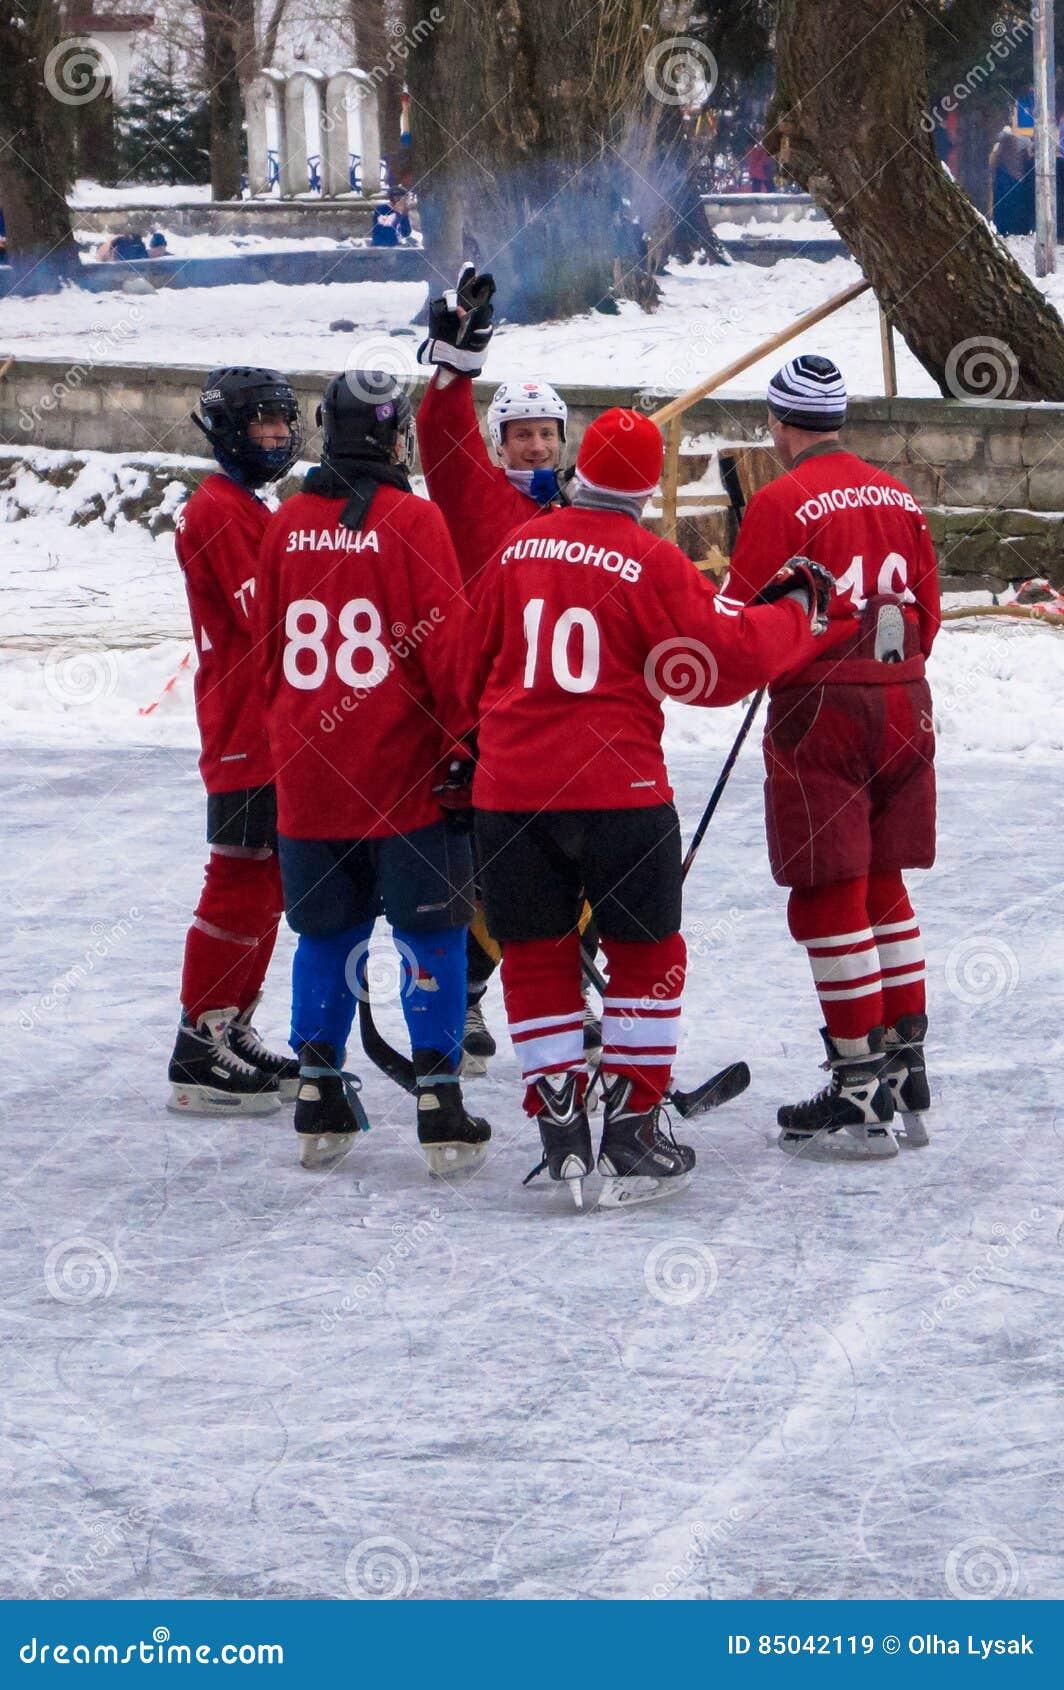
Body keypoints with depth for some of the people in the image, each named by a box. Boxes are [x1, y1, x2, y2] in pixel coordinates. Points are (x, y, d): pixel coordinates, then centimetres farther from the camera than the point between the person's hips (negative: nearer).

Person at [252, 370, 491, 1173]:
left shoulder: (287, 525, 6)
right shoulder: (411, 520, -10)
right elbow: (446, 641, -12)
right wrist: (465, 744, -4)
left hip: (309, 769, 5)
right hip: (405, 772, -5)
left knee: (327, 934, 16)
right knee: (432, 934, 3)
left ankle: (320, 1102, 17)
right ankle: (440, 1106, -2)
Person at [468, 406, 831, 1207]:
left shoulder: (518, 550, 6)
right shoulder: (652, 563, -8)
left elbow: (478, 664, 16)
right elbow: (724, 658, -11)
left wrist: (481, 751, 33)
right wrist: (794, 611, 6)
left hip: (510, 788, 3)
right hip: (619, 790, -3)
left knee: (536, 957, 12)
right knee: (646, 955, 10)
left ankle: (561, 1124, 7)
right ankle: (632, 1132, 7)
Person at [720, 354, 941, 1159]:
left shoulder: (782, 503, -11)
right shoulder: (899, 498, 9)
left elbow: (739, 625, -11)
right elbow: (926, 614, 14)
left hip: (821, 710, -7)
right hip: (902, 707, 7)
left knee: (829, 900, -2)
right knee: (883, 890, 16)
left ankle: (862, 1094, -3)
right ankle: (906, 1081, 19)